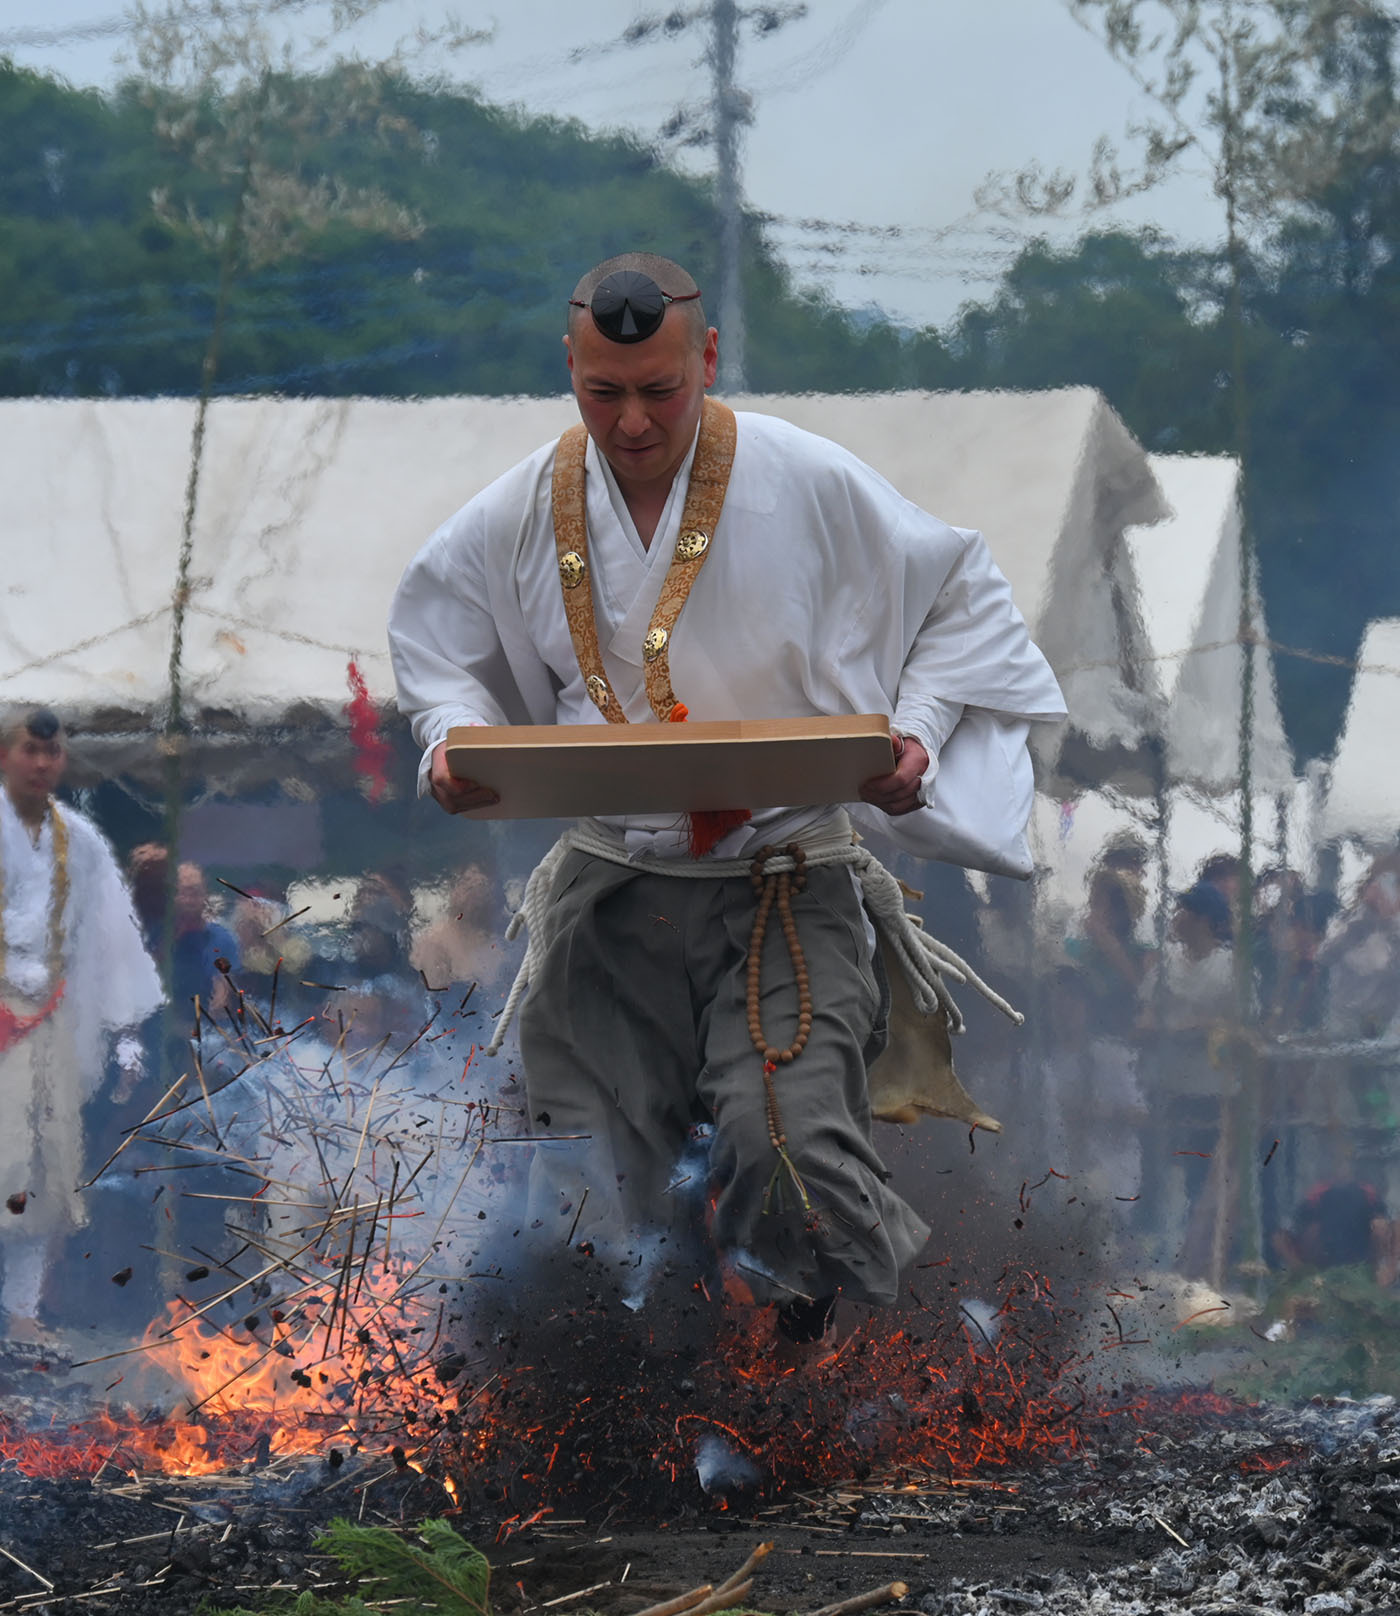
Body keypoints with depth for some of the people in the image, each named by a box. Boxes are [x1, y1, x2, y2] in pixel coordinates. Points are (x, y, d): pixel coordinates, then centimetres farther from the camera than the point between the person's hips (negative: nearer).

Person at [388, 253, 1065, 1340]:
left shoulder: (811, 485, -6)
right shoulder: (525, 513, 3)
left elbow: (964, 599, 5)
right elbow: (435, 631, 19)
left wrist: (917, 738, -10)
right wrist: (452, 735, -2)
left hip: (784, 875, -3)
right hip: (609, 875, 3)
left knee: (788, 1149, -24)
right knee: (585, 1220, -2)